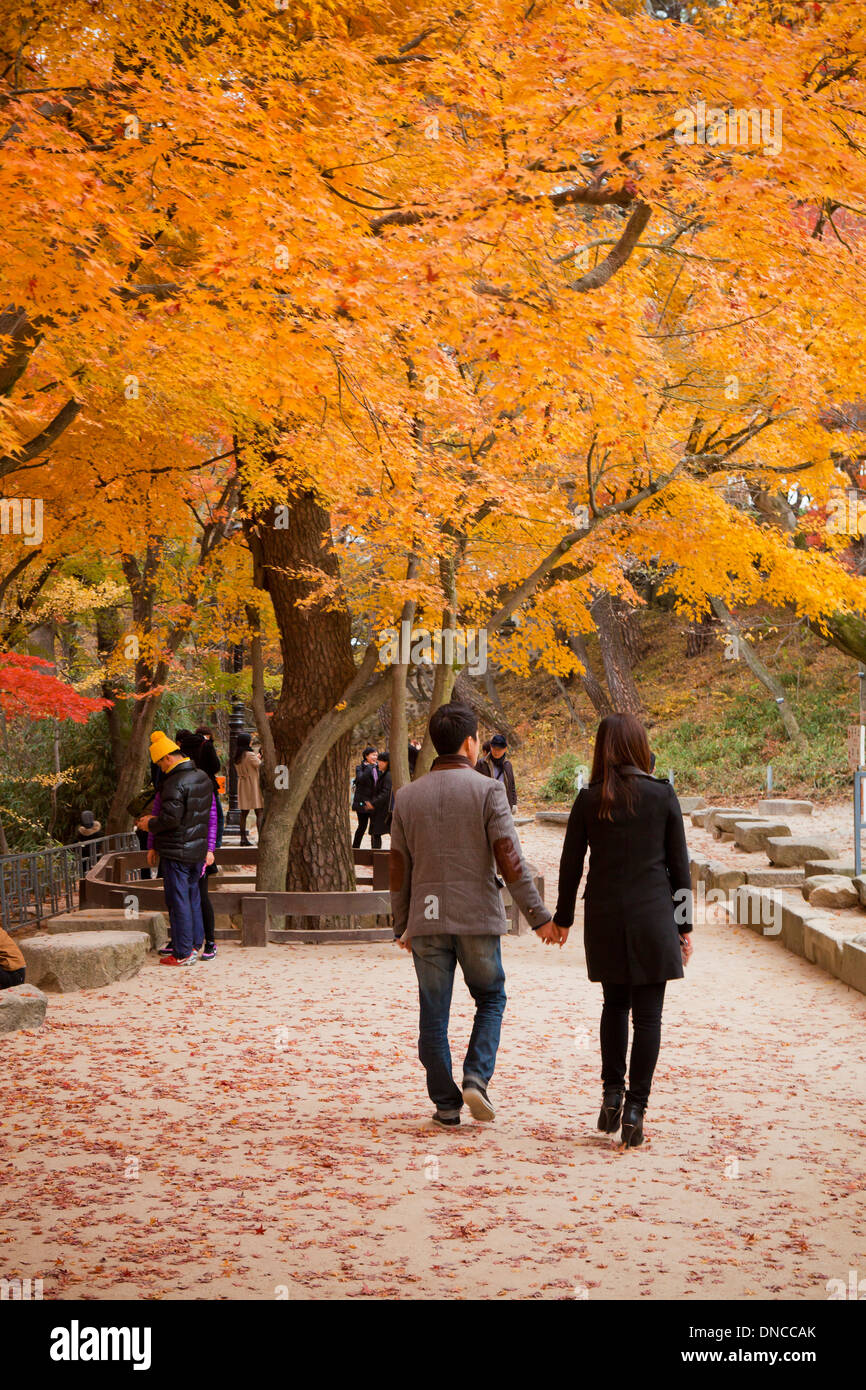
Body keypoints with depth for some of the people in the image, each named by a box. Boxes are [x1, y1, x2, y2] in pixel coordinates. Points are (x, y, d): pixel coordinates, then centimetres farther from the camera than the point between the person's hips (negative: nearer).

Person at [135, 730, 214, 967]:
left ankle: (183, 953, 1)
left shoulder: (175, 783, -19)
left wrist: (150, 825, -4)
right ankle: (196, 945, 24)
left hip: (176, 852, -8)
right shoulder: (203, 778, 9)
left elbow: (171, 819, -24)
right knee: (193, 896, 18)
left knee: (178, 900, -2)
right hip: (198, 850, 8)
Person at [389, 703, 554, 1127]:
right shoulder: (487, 790, -6)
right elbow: (509, 858, -11)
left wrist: (402, 926, 19)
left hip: (426, 919, 3)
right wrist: (538, 915, -7)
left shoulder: (407, 796, 5)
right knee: (490, 998, 16)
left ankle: (446, 1104, 10)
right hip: (477, 917, -2)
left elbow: (399, 867, 9)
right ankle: (476, 1079, -1)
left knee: (434, 1014, 8)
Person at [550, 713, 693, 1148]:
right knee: (647, 1014, 4)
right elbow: (679, 865, -1)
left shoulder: (589, 798, -2)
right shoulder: (662, 794, -4)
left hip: (604, 917, 2)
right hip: (653, 915, -2)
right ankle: (635, 1108, 0)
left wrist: (562, 917, 15)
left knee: (615, 1005, 20)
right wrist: (684, 925, 6)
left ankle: (611, 1093, 12)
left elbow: (571, 863, 3)